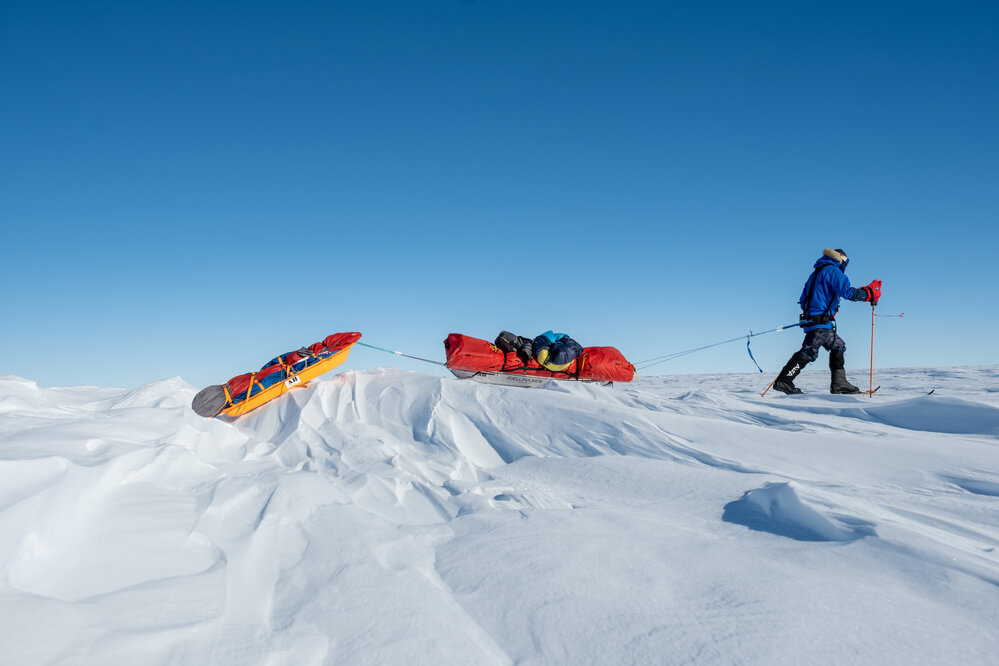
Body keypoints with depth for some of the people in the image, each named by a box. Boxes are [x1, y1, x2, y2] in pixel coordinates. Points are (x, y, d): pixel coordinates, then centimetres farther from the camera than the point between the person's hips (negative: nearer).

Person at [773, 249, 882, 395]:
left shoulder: (816, 273, 24)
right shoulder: (833, 271, -3)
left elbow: (803, 300, 24)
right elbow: (848, 292, -15)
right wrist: (869, 292, -5)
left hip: (810, 317, 10)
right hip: (820, 321, -10)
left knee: (838, 346, 16)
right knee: (809, 351, -15)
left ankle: (839, 383, 12)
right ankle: (783, 381, -21)